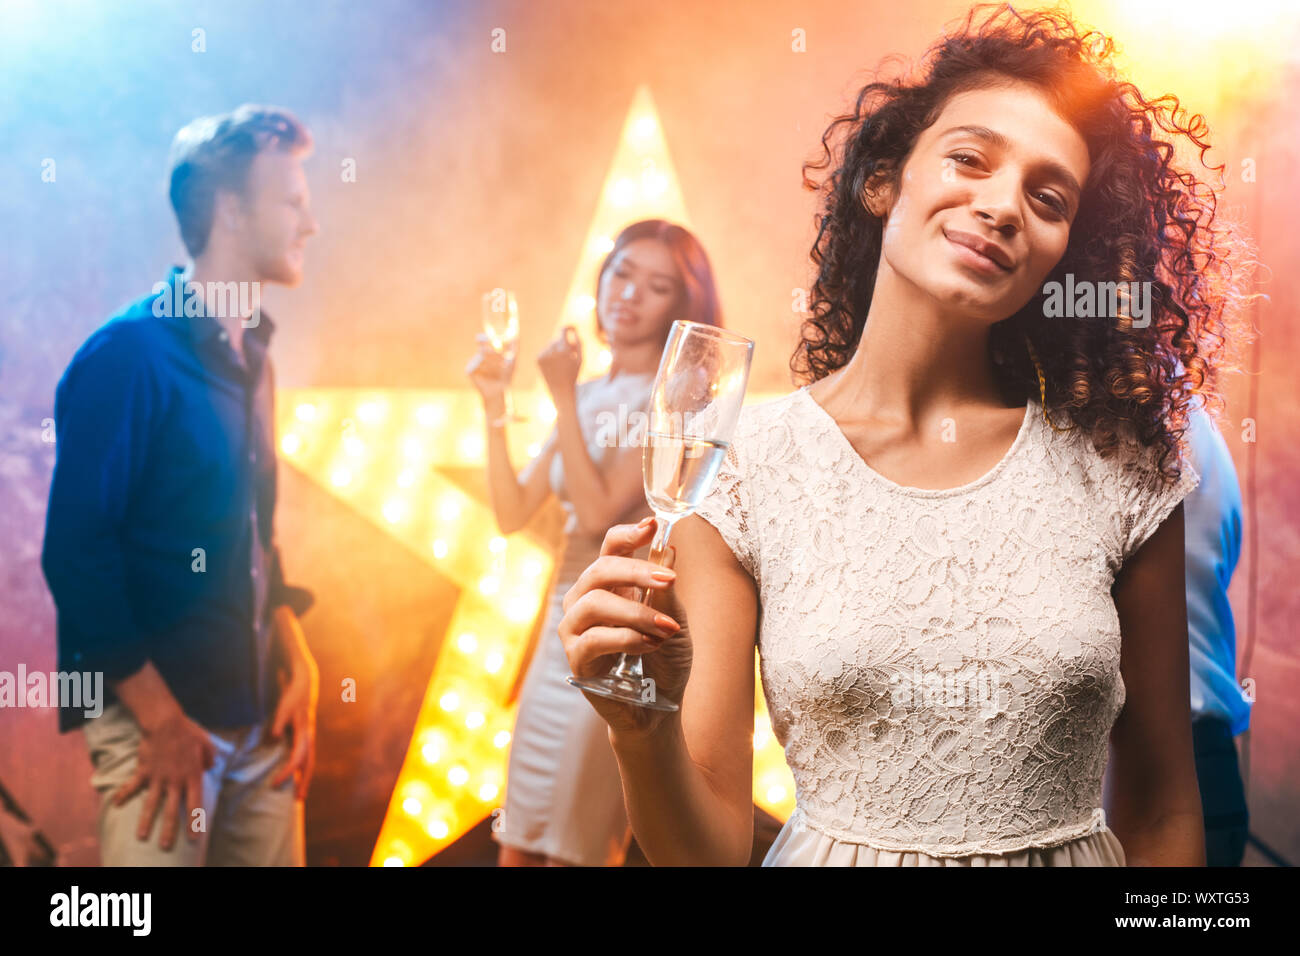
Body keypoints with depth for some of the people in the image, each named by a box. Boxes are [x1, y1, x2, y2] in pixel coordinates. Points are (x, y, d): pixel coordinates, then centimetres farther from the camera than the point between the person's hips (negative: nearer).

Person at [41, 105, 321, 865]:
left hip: (261, 721, 7)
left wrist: (299, 669, 6)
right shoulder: (129, 353, -11)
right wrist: (159, 719, -15)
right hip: (163, 723, -7)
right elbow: (77, 549, -15)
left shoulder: (251, 358, 12)